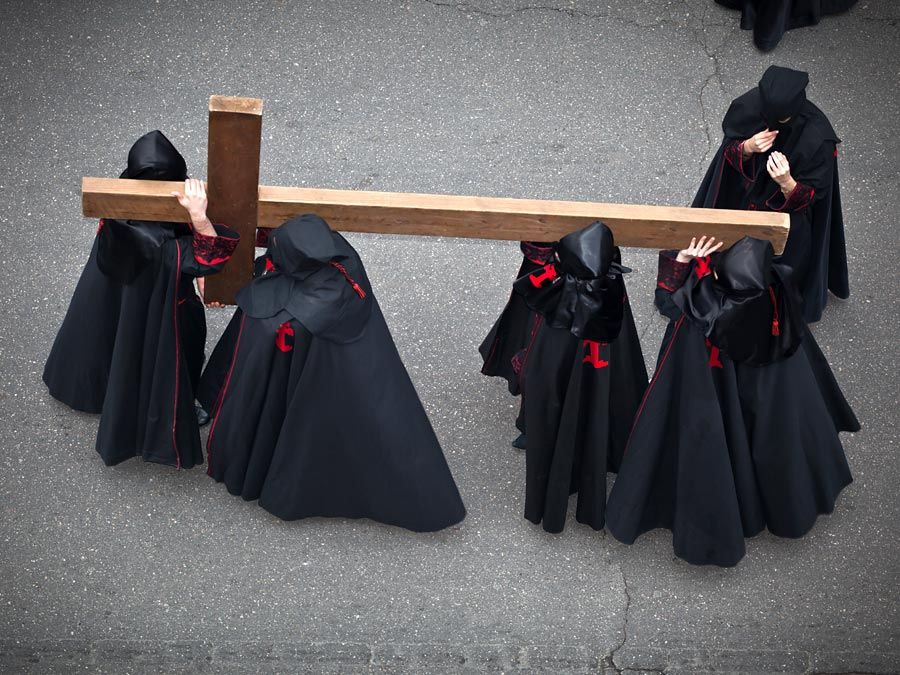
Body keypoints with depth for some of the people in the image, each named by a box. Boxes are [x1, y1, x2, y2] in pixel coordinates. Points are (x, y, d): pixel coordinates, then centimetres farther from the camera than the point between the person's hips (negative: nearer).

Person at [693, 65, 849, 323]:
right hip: (740, 196, 3)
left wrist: (786, 183, -45)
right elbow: (730, 151, -8)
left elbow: (808, 197, -24)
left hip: (787, 212, -3)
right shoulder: (748, 106, -26)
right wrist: (748, 147, -31)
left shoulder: (818, 139, -35)